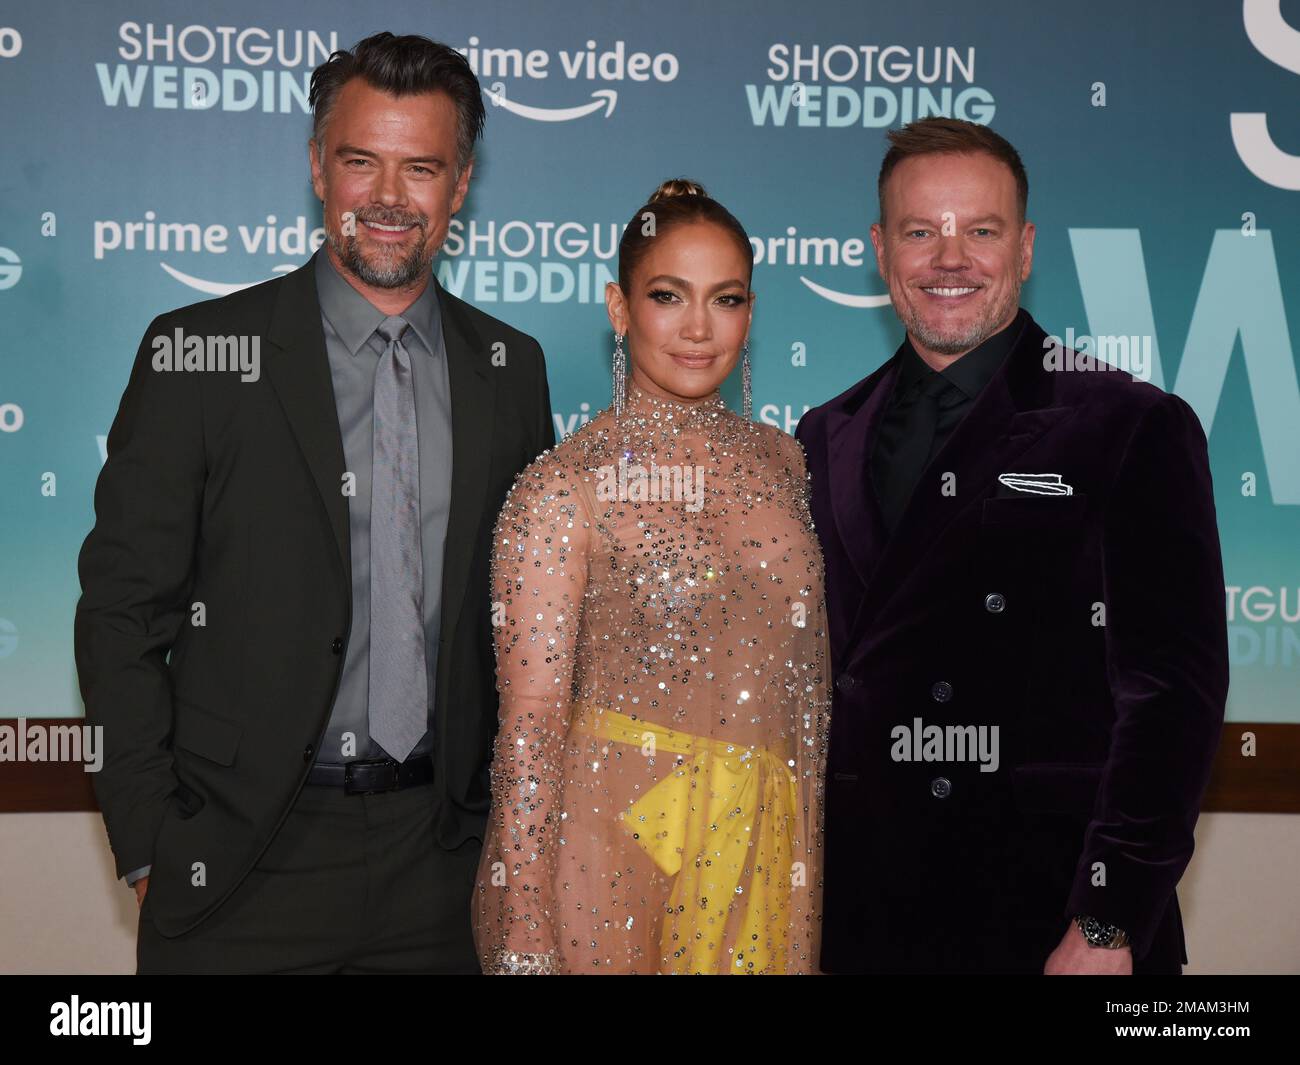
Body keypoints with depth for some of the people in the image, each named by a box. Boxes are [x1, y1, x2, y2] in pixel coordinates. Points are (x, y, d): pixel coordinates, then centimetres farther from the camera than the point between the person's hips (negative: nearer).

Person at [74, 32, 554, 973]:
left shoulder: (512, 367, 5)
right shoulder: (198, 351, -5)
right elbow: (123, 611, -5)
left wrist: (512, 810, 7)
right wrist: (151, 846, -8)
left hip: (439, 857, 3)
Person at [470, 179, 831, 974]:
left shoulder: (780, 460, 6)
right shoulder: (565, 486, -10)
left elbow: (804, 675, 12)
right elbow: (530, 727, -11)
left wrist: (810, 844, 11)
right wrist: (523, 938, -13)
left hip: (767, 841, 5)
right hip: (608, 833, -4)